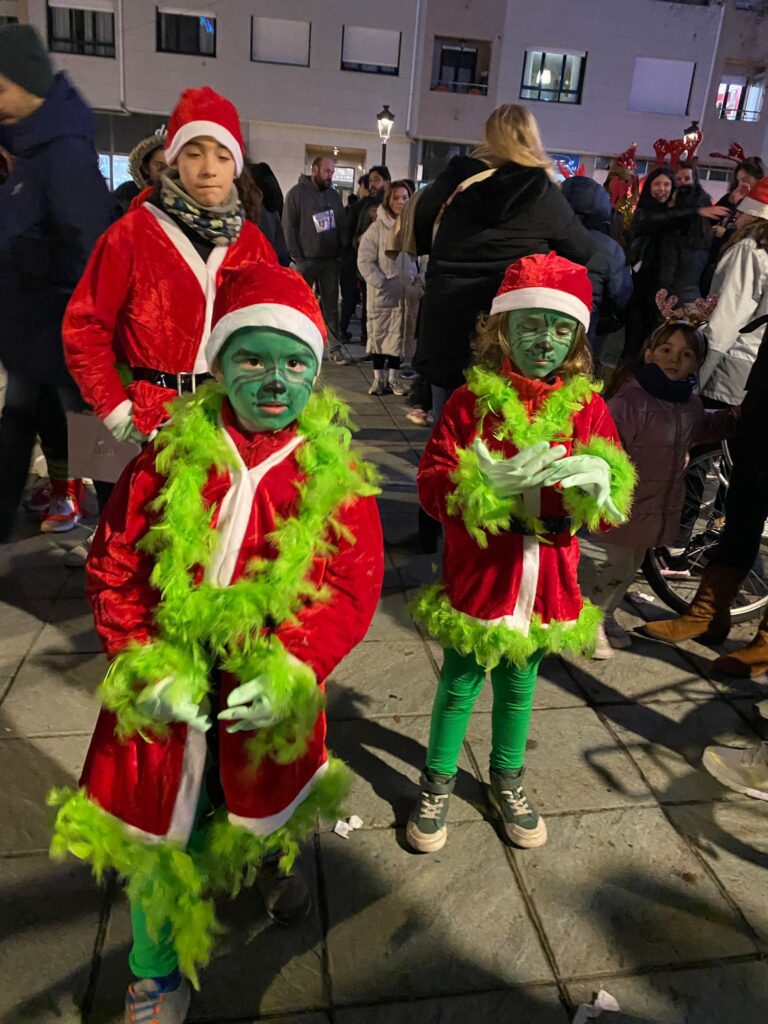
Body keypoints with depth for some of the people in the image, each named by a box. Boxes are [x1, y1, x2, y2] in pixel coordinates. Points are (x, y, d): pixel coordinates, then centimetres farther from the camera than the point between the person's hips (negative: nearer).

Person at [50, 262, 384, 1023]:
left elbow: (354, 587, -9)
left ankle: (272, 855, 64)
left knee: (264, 803, 24)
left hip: (269, 693, 1)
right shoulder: (171, 458, -8)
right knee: (162, 832, 12)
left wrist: (290, 672, -21)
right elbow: (112, 571, -4)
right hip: (168, 692, 0)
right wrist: (151, 669, -14)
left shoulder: (335, 474, -8)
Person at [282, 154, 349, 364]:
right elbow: (289, 226, -5)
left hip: (330, 260, 4)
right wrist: (297, 256, -11)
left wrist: (341, 251, 3)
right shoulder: (297, 193, -2)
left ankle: (334, 348, 6)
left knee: (331, 306, 4)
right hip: (306, 260, -4)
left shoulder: (333, 195, 12)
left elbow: (342, 225, 14)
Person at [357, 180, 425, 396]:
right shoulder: (377, 227, -4)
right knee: (379, 333, 3)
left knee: (401, 334, 7)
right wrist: (380, 283, -12)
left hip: (408, 293, 2)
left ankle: (394, 377, 19)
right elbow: (364, 260, -5)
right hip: (382, 293, -2)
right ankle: (379, 378, 13)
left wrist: (420, 283, 0)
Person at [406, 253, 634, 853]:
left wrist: (601, 482, -24)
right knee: (461, 683, 13)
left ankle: (508, 778, 45)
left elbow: (614, 508, 0)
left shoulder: (588, 407, 0)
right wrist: (489, 482, -31)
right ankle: (438, 782, 36)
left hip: (548, 581, 3)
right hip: (477, 574, -2)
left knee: (520, 685, 21)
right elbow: (431, 484, -12)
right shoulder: (473, 400, -9)